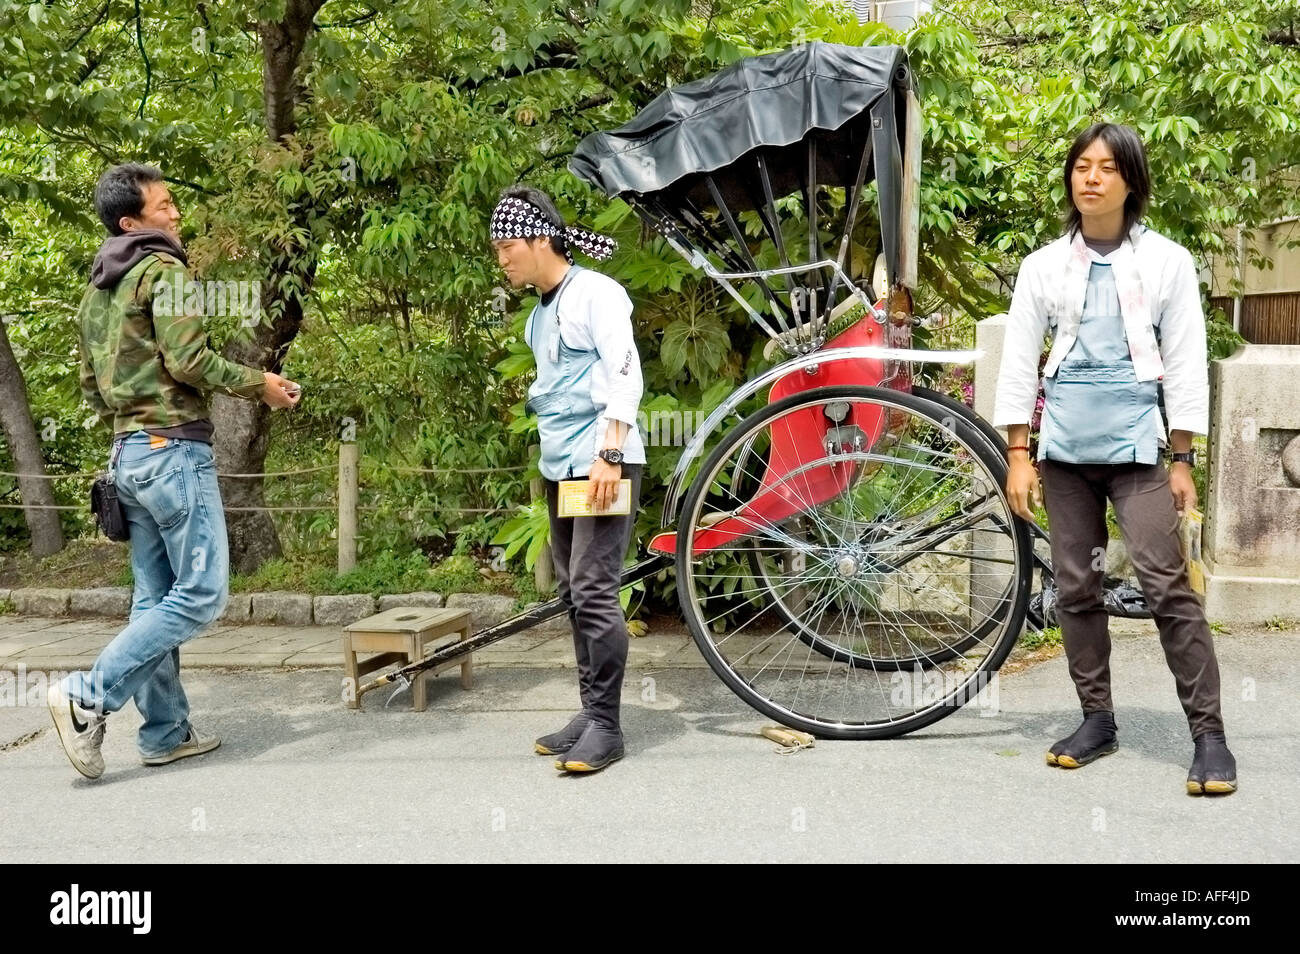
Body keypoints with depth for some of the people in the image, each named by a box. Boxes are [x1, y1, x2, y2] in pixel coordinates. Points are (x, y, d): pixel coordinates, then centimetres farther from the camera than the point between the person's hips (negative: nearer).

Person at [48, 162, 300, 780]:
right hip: (174, 448, -9)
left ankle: (165, 732, 12)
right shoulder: (163, 271, -8)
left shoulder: (96, 292, 19)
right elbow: (188, 360, -17)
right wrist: (259, 384, -5)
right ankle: (90, 696, -11)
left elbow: (91, 385, 21)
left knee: (156, 598, 9)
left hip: (127, 453, 9)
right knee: (200, 593, -7)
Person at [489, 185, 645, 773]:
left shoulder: (595, 293, -8)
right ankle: (590, 713, 17)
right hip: (560, 466, 9)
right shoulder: (541, 312, 17)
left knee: (593, 592, -12)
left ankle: (604, 725, -6)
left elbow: (624, 375, -15)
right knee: (572, 594, 10)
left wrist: (609, 455, -22)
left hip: (604, 464, -9)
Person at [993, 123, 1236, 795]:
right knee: (1075, 586, 7)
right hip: (1065, 444, 3)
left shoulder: (1166, 261, 3)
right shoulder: (1043, 266, 8)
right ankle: (1097, 719, 19)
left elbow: (1185, 364, 3)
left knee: (1166, 583, -9)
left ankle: (1208, 733, -3)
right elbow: (1018, 363, 7)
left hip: (1136, 442, -3)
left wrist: (1182, 459, -2)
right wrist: (1017, 455, 1)